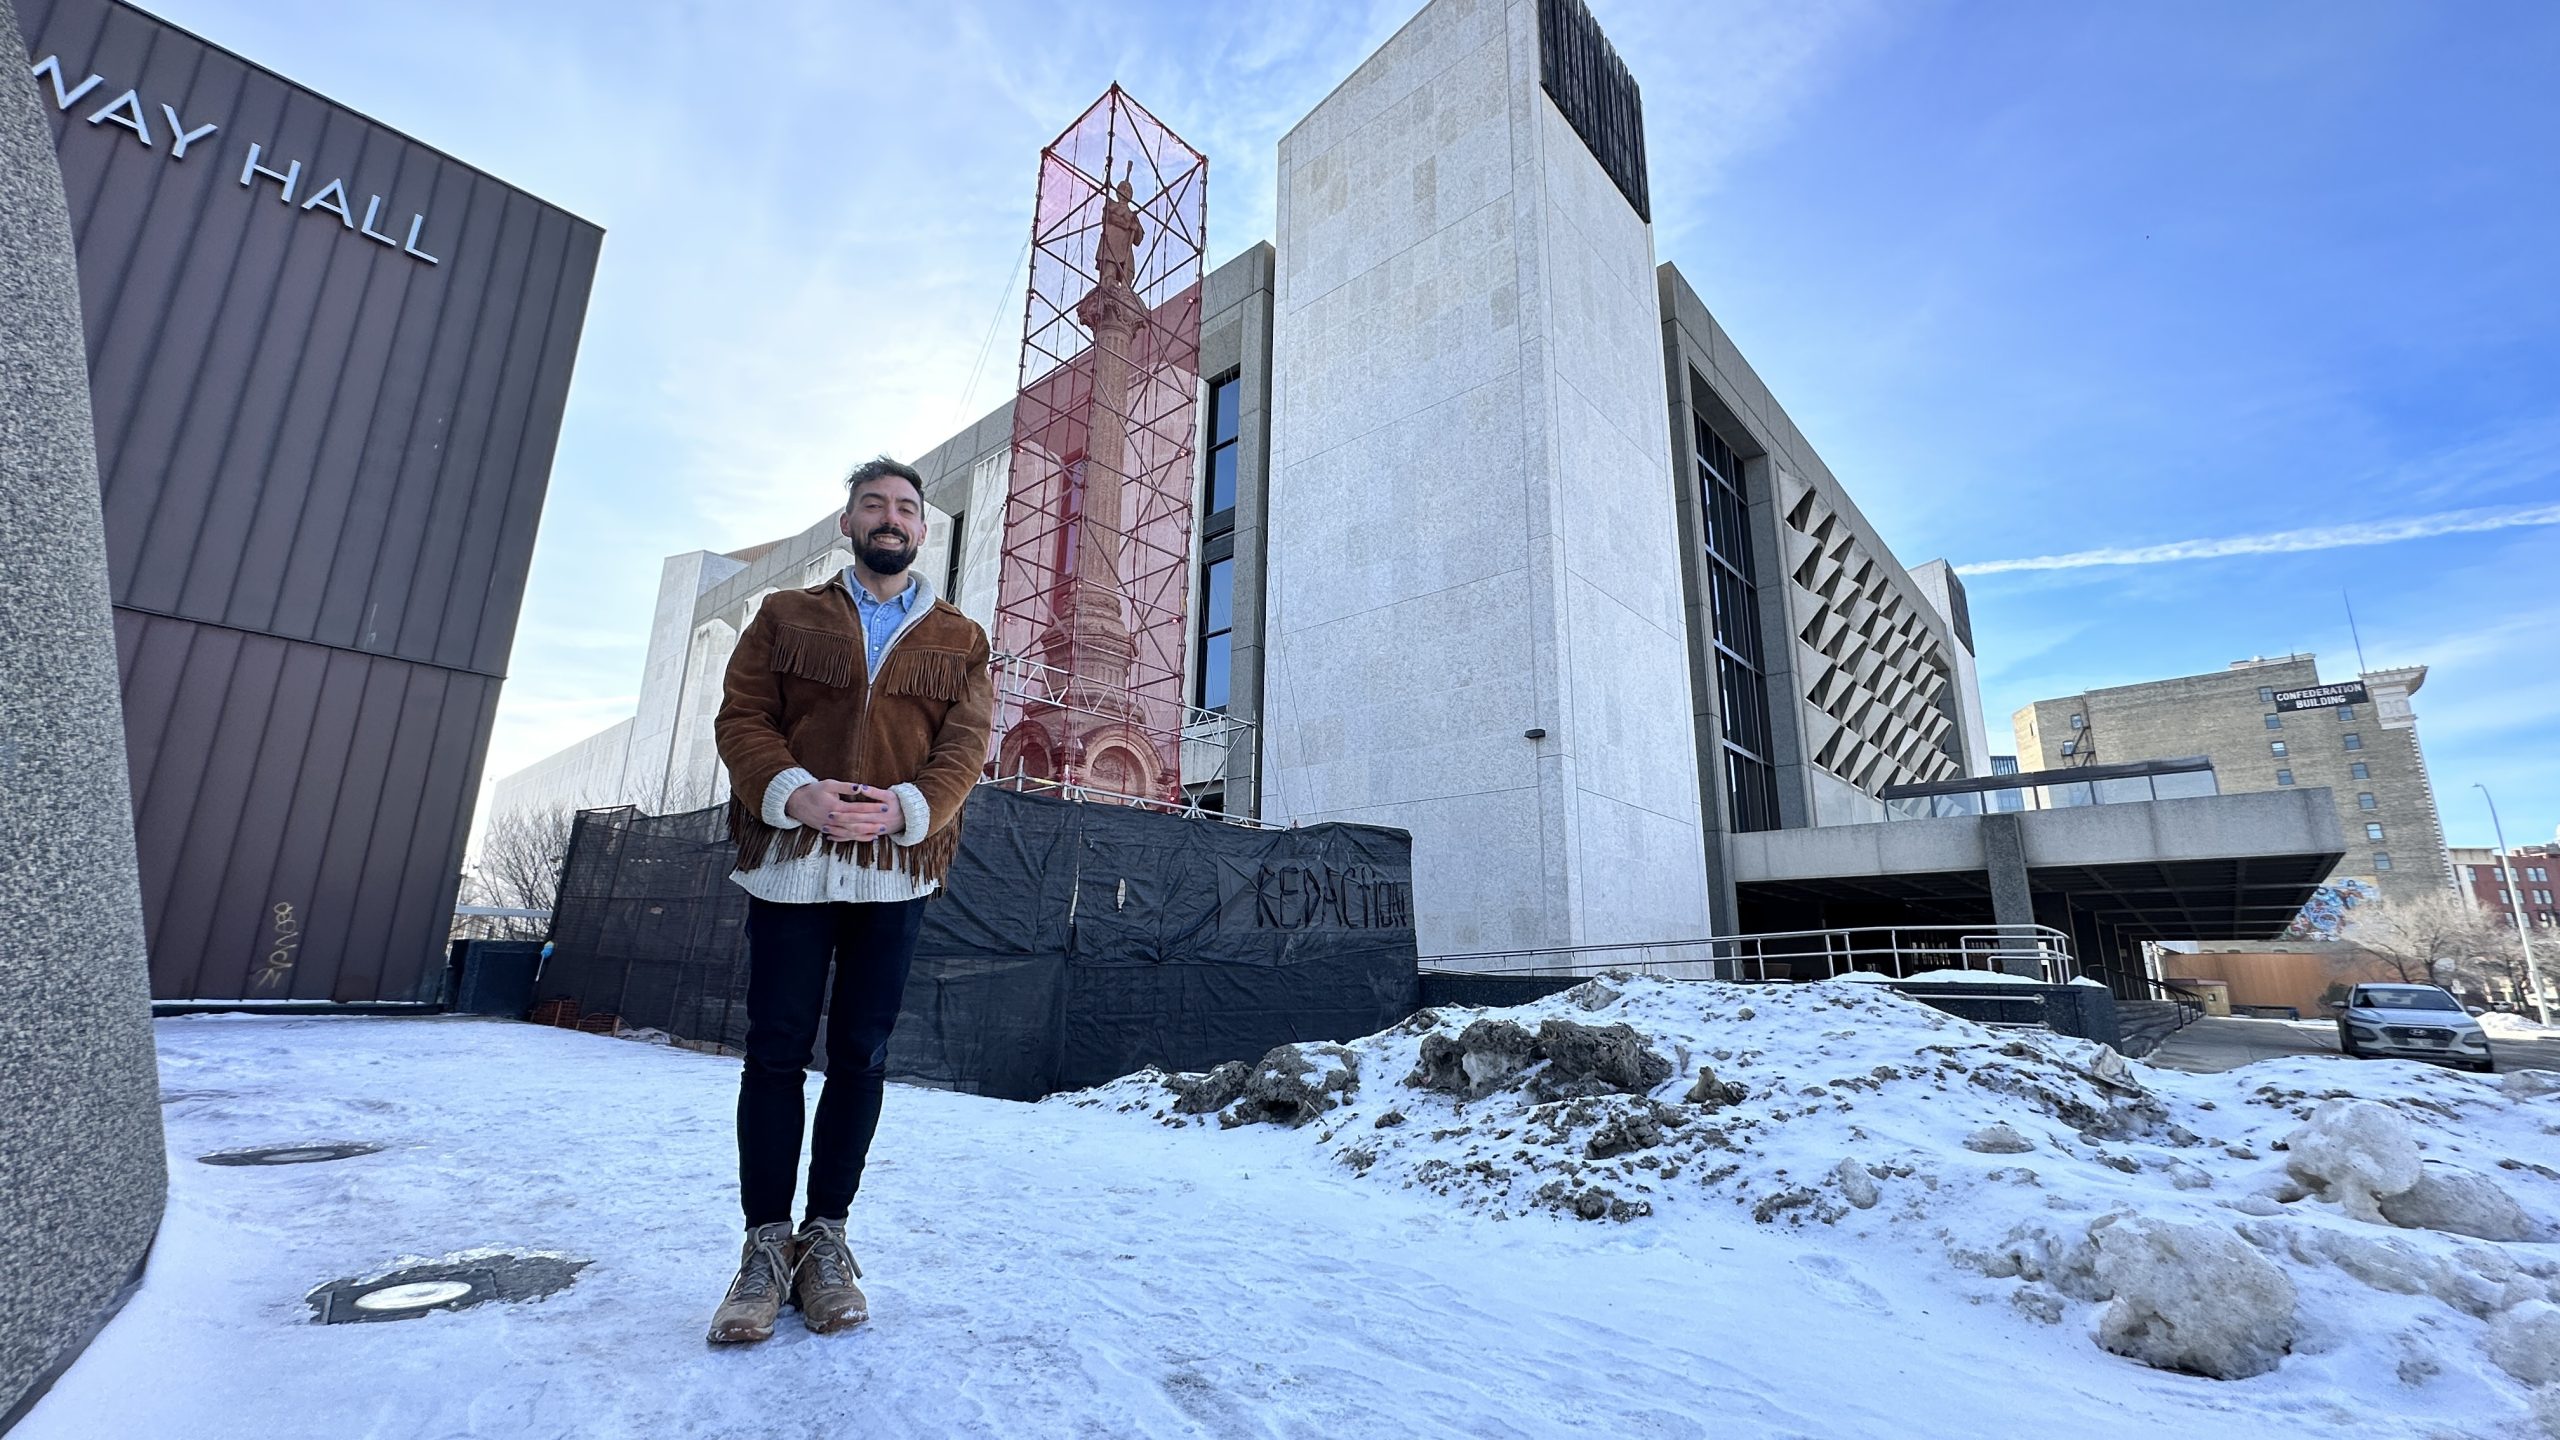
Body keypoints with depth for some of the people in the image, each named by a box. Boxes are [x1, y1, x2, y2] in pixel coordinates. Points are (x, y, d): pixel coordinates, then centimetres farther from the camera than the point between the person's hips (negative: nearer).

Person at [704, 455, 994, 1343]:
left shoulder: (959, 640, 11)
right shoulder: (786, 617, 13)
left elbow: (965, 744, 1)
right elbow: (740, 717, 3)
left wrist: (905, 807, -19)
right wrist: (795, 793, -17)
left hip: (895, 870, 0)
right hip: (789, 861, 0)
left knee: (860, 1054, 6)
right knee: (776, 1050, 4)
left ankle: (827, 1236, 20)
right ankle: (767, 1241, 17)